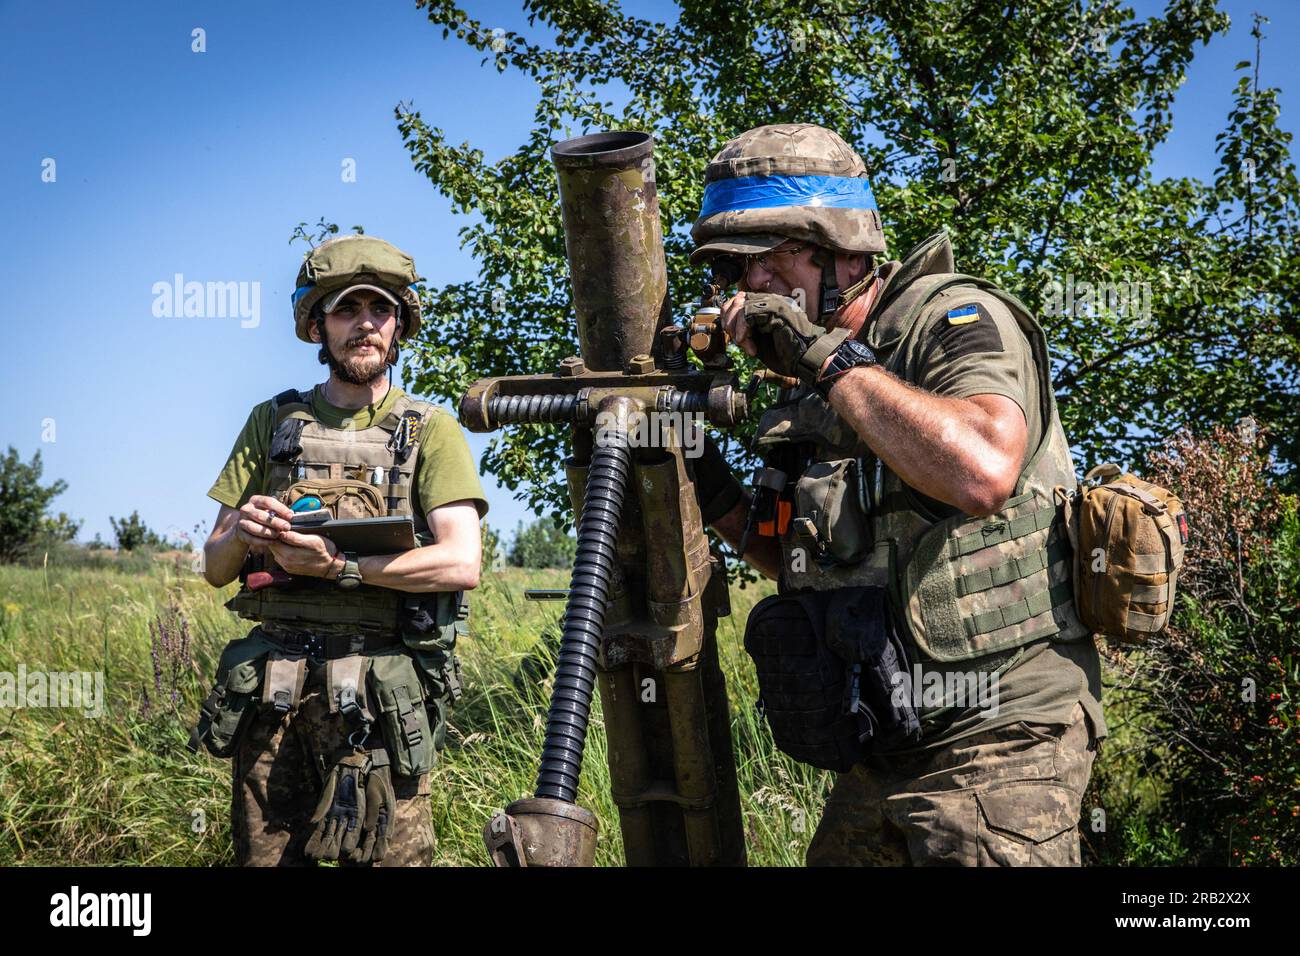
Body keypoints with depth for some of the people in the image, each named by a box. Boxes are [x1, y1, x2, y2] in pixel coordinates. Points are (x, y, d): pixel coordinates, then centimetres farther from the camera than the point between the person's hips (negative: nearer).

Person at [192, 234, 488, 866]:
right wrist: (242, 534, -10)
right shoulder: (272, 423, 14)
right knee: (264, 857, 8)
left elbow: (462, 564, -9)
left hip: (380, 687, -2)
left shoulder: (431, 431, 5)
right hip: (270, 684, 3)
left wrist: (340, 565, -19)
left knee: (389, 855, -5)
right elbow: (215, 568, 13)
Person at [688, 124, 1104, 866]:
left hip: (991, 741, -8)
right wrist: (714, 496, 4)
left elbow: (984, 471, -32)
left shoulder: (952, 317, -11)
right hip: (885, 749, 9)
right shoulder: (811, 388, 13)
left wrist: (829, 356, -23)